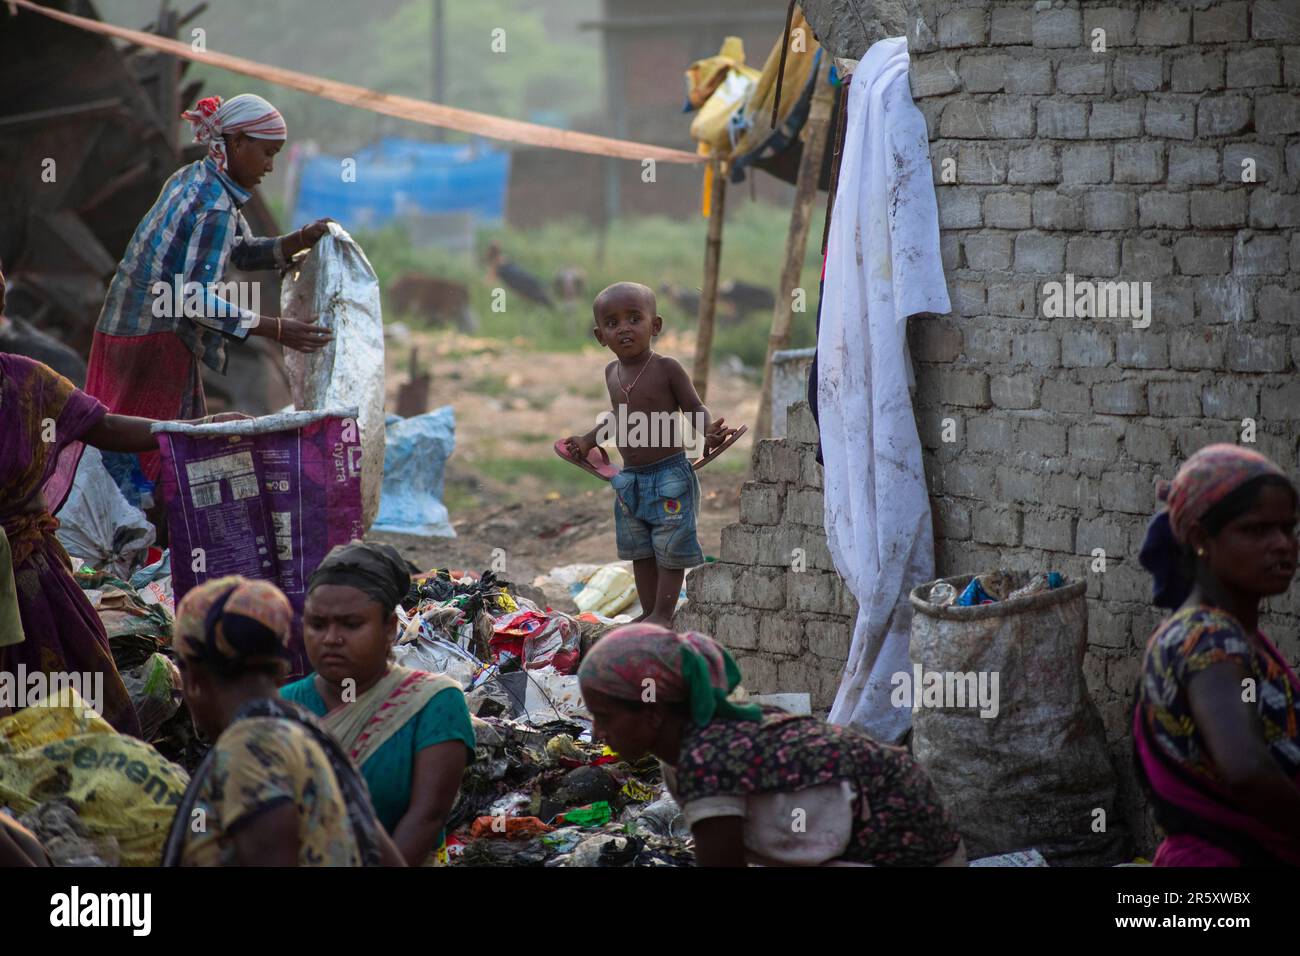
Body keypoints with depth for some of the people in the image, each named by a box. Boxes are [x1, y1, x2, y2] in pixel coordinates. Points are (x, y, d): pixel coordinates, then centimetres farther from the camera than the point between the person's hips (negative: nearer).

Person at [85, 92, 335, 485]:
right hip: (156, 342, -10)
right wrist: (275, 330, -24)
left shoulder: (192, 178, 12)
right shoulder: (216, 206, -17)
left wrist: (300, 240, 6)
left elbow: (243, 252, 22)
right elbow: (196, 297, -23)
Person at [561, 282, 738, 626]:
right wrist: (587, 441, 26)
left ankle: (663, 613, 6)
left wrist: (708, 435, -30)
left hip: (670, 475, -7)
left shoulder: (667, 369, -12)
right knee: (640, 550, 13)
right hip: (630, 478, 7)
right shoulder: (612, 372, 7)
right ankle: (648, 611, 21)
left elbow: (695, 410, -10)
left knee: (670, 547, -2)